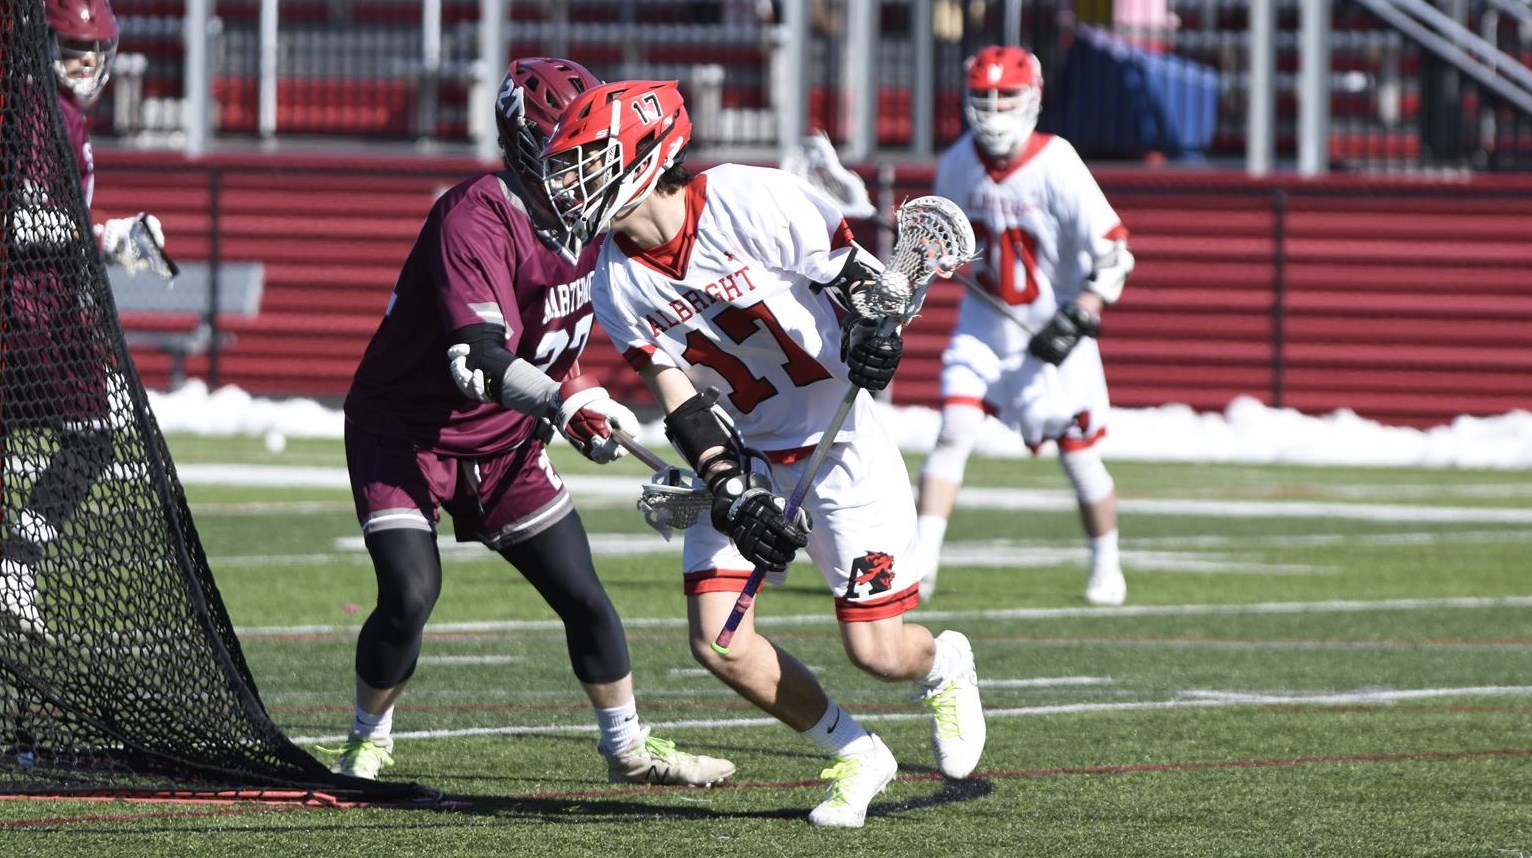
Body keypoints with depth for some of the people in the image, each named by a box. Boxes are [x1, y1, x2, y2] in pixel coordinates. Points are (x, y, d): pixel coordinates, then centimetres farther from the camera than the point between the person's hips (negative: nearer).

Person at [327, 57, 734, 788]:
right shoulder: (476, 219, -27)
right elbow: (480, 363, -37)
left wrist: (580, 415, 5)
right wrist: (565, 400, -49)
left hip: (504, 441, 7)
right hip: (404, 431, -7)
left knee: (583, 595, 3)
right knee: (410, 595, -19)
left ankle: (629, 749, 19)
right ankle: (367, 742, 5)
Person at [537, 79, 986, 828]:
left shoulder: (749, 201, -21)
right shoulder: (618, 281, -5)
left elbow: (860, 273, -10)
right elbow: (680, 402, -5)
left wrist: (873, 324, -32)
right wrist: (735, 499, -17)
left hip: (842, 441, -5)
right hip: (746, 454, 5)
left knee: (876, 650, -9)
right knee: (718, 644, -8)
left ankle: (943, 666, 29)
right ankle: (854, 757, 14)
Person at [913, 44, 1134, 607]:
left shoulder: (1057, 167, -21)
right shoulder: (958, 164, -5)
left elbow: (1113, 251, -20)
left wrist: (1078, 318, -27)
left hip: (1053, 332, -3)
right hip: (985, 325, 3)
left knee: (1078, 455, 4)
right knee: (954, 433, -12)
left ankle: (1107, 567, 25)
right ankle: (920, 563, -14)